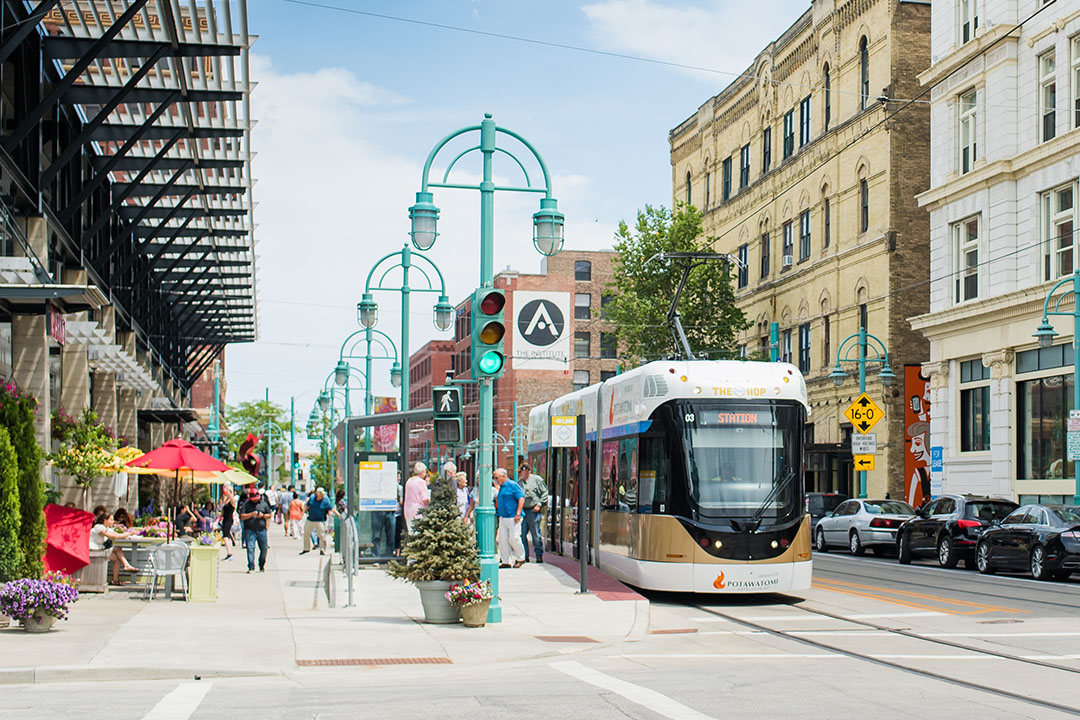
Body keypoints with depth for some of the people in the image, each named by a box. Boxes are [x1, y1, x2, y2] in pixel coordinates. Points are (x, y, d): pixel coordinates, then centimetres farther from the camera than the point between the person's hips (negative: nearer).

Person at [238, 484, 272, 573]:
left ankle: (262, 566, 24)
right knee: (250, 549, -9)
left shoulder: (264, 504, 11)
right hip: (250, 530, -2)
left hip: (261, 530, 2)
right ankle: (251, 567, -7)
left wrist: (263, 515, -5)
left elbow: (270, 515, 15)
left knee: (264, 549, 6)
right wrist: (251, 514, -15)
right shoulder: (246, 504, 4)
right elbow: (242, 516, -1)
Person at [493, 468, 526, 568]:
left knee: (513, 538, -8)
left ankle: (520, 559, 9)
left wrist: (518, 513, -19)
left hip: (513, 518, -8)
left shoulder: (512, 485, -9)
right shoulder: (501, 487, 18)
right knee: (502, 539, 3)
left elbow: (521, 498, -14)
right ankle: (505, 561, 8)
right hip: (503, 518, 8)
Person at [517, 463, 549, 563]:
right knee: (521, 534, 1)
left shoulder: (537, 479, -1)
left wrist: (539, 505, -9)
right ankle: (525, 556, 9)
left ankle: (539, 555, 12)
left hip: (533, 511, -5)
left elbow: (545, 493, -1)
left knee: (536, 534, 0)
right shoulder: (519, 482, 14)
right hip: (522, 511, 5)